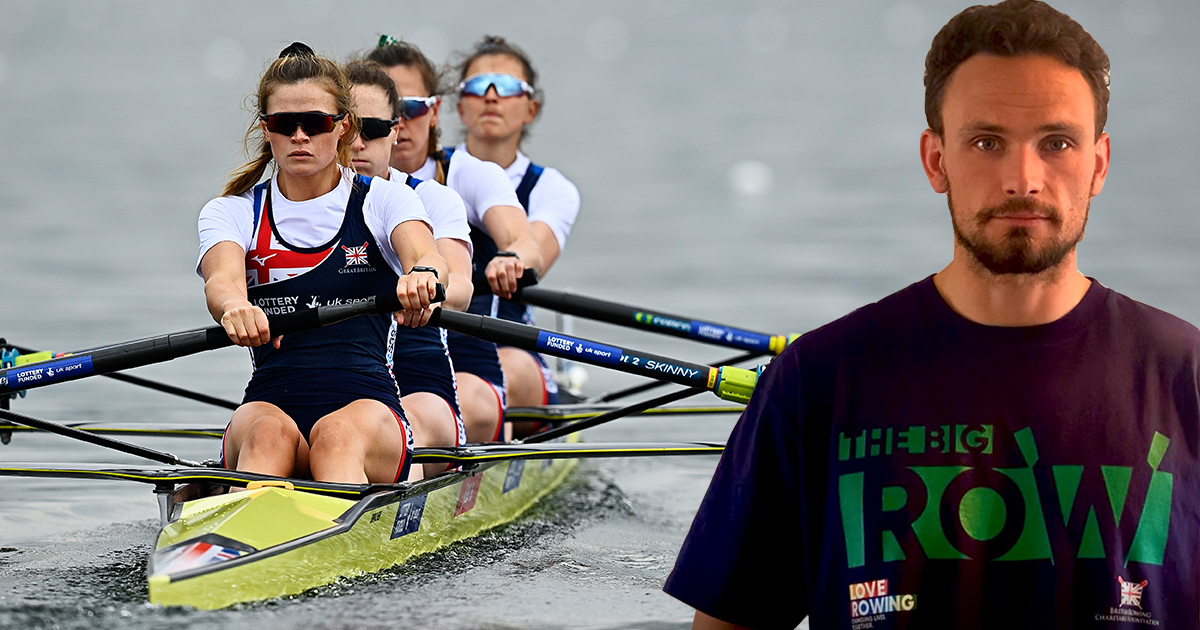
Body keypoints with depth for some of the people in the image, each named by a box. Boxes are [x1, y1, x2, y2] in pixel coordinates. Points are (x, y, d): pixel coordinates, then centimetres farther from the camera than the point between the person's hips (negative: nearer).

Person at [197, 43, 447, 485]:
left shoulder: (383, 200, 11)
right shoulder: (231, 213, 13)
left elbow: (428, 257, -12)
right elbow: (221, 278, -10)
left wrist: (422, 276, -40)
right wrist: (234, 307, -38)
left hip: (367, 404, -1)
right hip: (271, 403, 1)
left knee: (337, 435, -36)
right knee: (269, 433, -35)